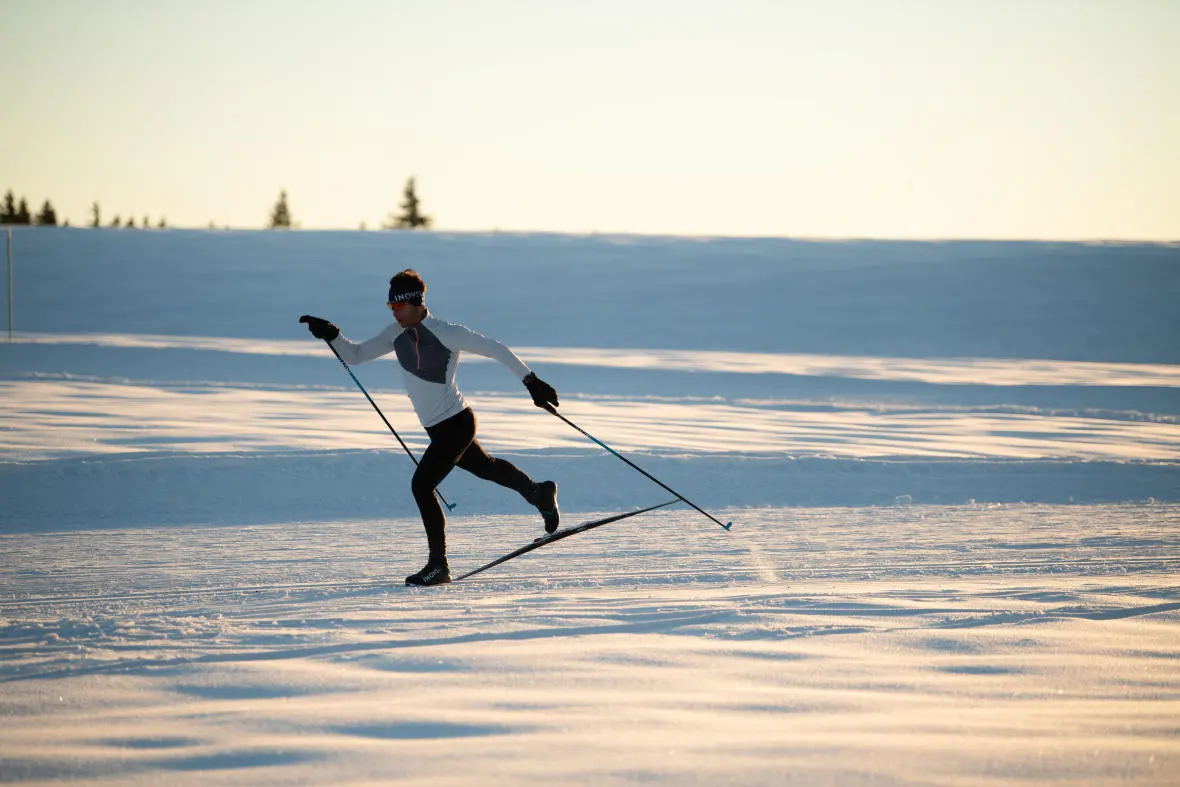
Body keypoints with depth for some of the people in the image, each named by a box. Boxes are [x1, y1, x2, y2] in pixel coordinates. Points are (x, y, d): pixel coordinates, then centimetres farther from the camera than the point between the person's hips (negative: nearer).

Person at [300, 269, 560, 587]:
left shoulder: (445, 333, -21)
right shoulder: (398, 334, 1)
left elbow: (495, 349, -17)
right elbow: (355, 355, 6)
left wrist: (531, 381, -17)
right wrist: (331, 335, -12)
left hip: (456, 423, -9)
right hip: (437, 427, 9)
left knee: (422, 485, -15)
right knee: (484, 466, 28)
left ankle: (438, 566, -7)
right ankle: (539, 493, 52)